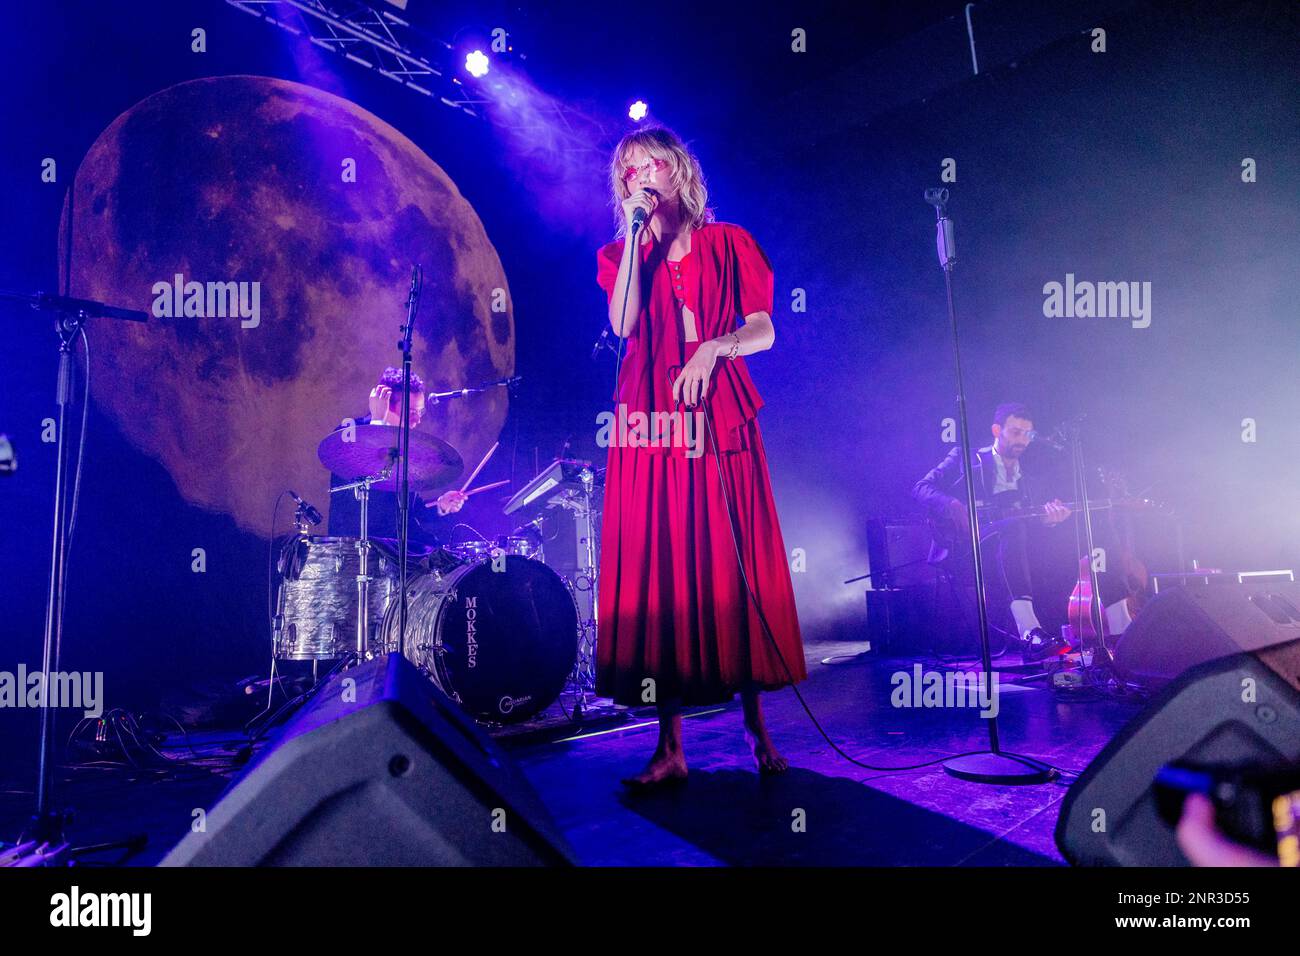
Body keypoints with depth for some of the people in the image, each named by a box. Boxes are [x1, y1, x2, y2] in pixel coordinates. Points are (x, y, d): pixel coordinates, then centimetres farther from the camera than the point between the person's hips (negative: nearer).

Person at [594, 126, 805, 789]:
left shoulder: (727, 243, 13)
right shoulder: (620, 254, 17)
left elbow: (763, 332, 5)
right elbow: (622, 324, -4)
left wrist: (713, 348, -12)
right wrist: (637, 236, -2)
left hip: (719, 414, -1)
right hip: (648, 422, 1)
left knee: (735, 561, -3)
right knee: (658, 564, -4)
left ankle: (757, 729, 9)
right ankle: (671, 747, 2)